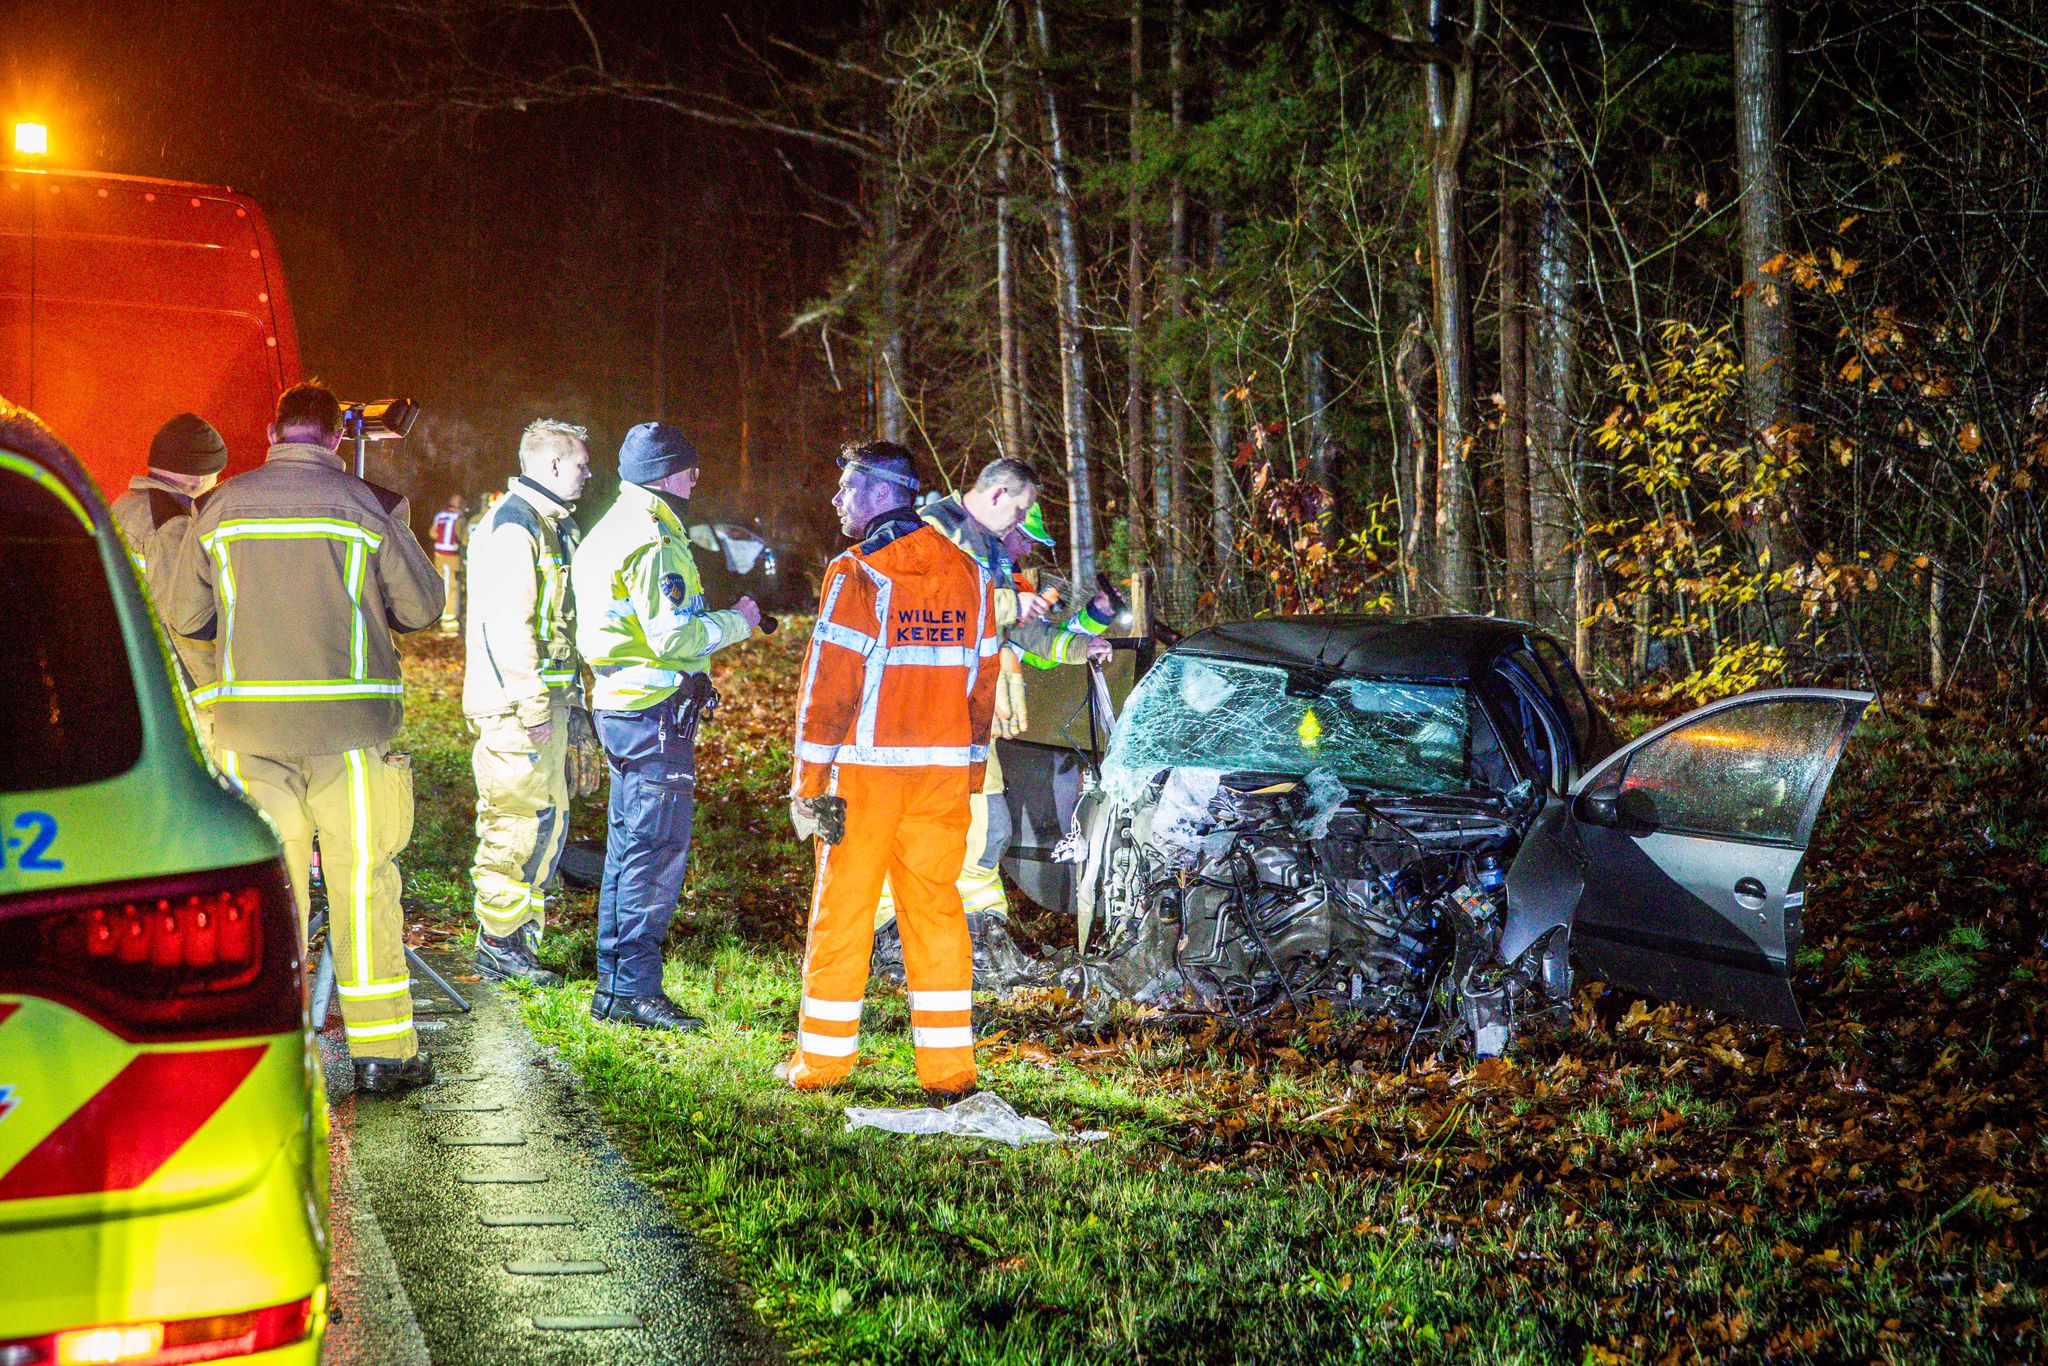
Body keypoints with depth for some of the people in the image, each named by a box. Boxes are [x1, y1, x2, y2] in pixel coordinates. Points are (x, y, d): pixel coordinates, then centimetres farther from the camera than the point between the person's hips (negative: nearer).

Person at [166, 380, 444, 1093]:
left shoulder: (221, 507, 4)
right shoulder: (369, 506, -2)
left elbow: (184, 618, 9)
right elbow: (423, 607, 3)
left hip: (250, 721, 2)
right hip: (350, 721, -2)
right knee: (362, 881, 3)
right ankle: (381, 1050, 5)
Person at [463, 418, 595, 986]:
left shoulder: (552, 524, 19)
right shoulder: (513, 526, -15)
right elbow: (507, 624, -22)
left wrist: (570, 698, 22)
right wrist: (533, 708, -23)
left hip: (548, 700, 10)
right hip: (517, 705, -10)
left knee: (550, 816, 14)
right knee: (519, 821, -7)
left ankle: (519, 938, 22)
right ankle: (498, 945, 0)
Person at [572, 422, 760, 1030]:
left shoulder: (611, 531, 17)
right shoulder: (653, 543, -16)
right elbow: (673, 637, -22)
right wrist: (736, 622, -8)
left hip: (618, 705, 11)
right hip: (654, 710, -11)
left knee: (629, 845, 16)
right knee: (658, 849, -7)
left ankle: (613, 984, 22)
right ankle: (635, 989, -5)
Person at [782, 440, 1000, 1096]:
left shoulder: (856, 576, -9)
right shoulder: (971, 575, 8)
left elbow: (829, 687, -11)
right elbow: (982, 683, 11)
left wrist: (808, 784, -8)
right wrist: (969, 768, 17)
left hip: (867, 770, -5)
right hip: (945, 771, 5)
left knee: (842, 910, 4)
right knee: (936, 907, 9)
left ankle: (822, 1061, 11)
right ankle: (948, 1066, 8)